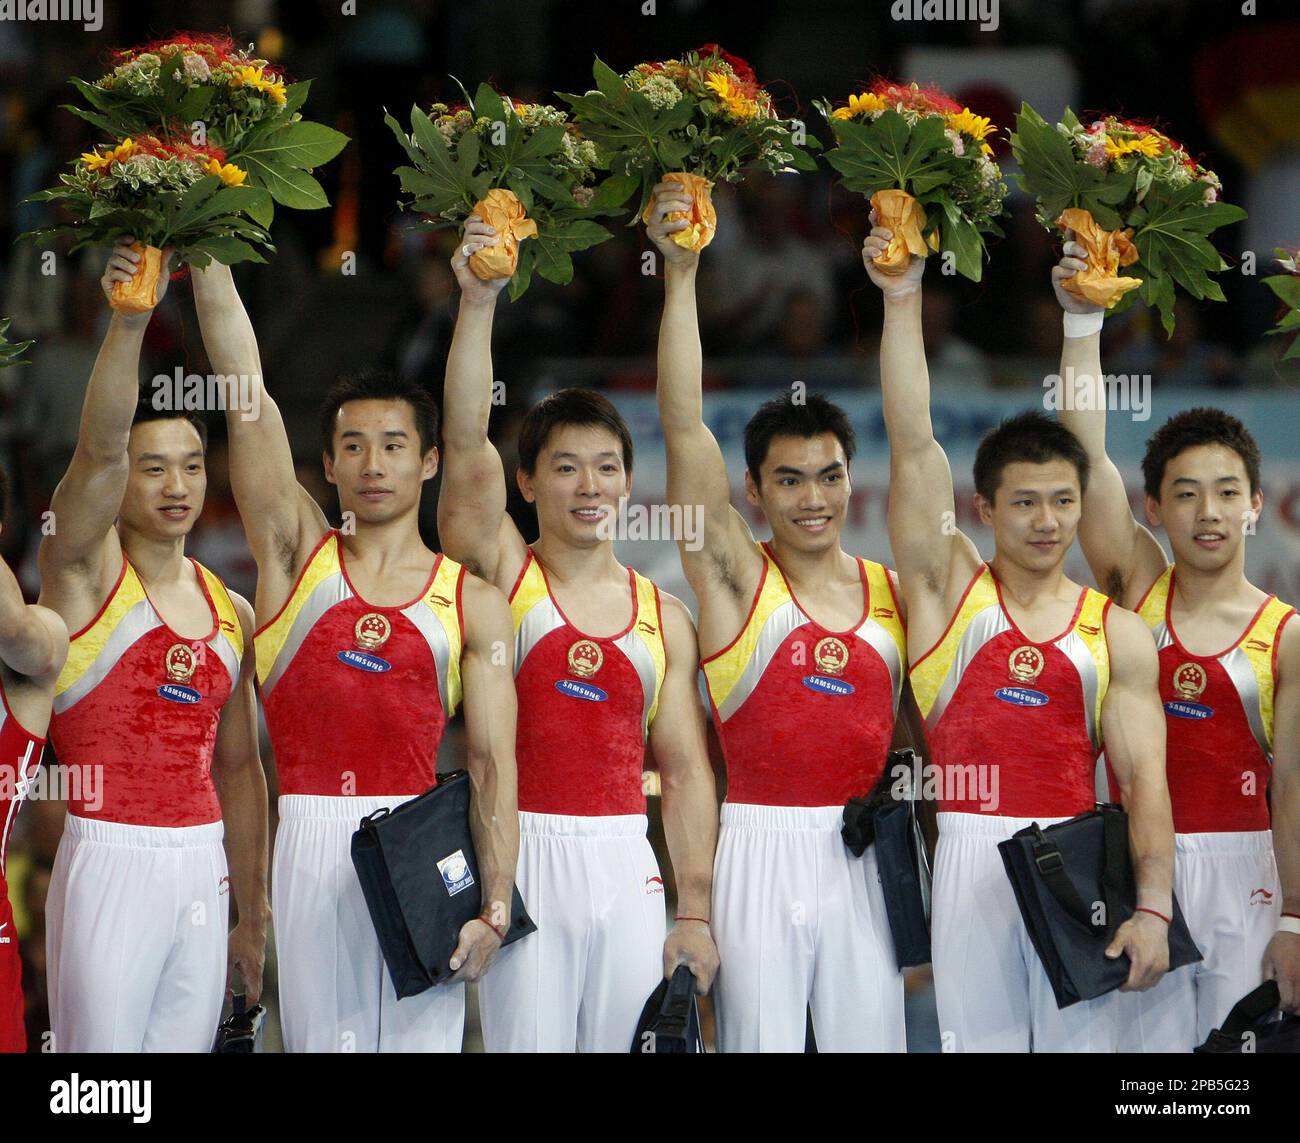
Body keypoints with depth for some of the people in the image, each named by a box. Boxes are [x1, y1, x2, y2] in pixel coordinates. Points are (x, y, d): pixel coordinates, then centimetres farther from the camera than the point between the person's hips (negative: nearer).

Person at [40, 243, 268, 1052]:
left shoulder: (231, 611, 13)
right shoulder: (87, 568, -2)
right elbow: (99, 446, -20)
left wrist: (255, 914, 17)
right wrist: (130, 320, -36)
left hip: (203, 866, 5)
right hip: (112, 860, -5)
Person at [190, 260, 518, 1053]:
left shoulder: (474, 602, 7)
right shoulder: (297, 554, 10)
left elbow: (494, 764, 2)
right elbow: (245, 388, 4)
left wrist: (497, 904, -9)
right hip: (308, 844, 1)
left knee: (420, 1034, -5)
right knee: (320, 1037, 0)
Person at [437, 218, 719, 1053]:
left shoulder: (666, 618, 11)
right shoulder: (501, 574, 3)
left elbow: (688, 772, 9)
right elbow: (468, 444, -11)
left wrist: (695, 913, 1)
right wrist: (478, 302, -22)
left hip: (627, 867, 3)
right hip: (522, 859, -3)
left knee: (625, 1042, 2)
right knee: (528, 1044, -5)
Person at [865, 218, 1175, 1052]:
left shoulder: (1119, 634, 8)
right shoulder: (950, 588, 7)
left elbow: (1143, 777, 2)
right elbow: (914, 446, -1)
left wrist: (1154, 906, -11)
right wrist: (903, 301, -9)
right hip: (972, 856, 0)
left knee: (1081, 1037, -2)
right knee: (979, 1038, 0)